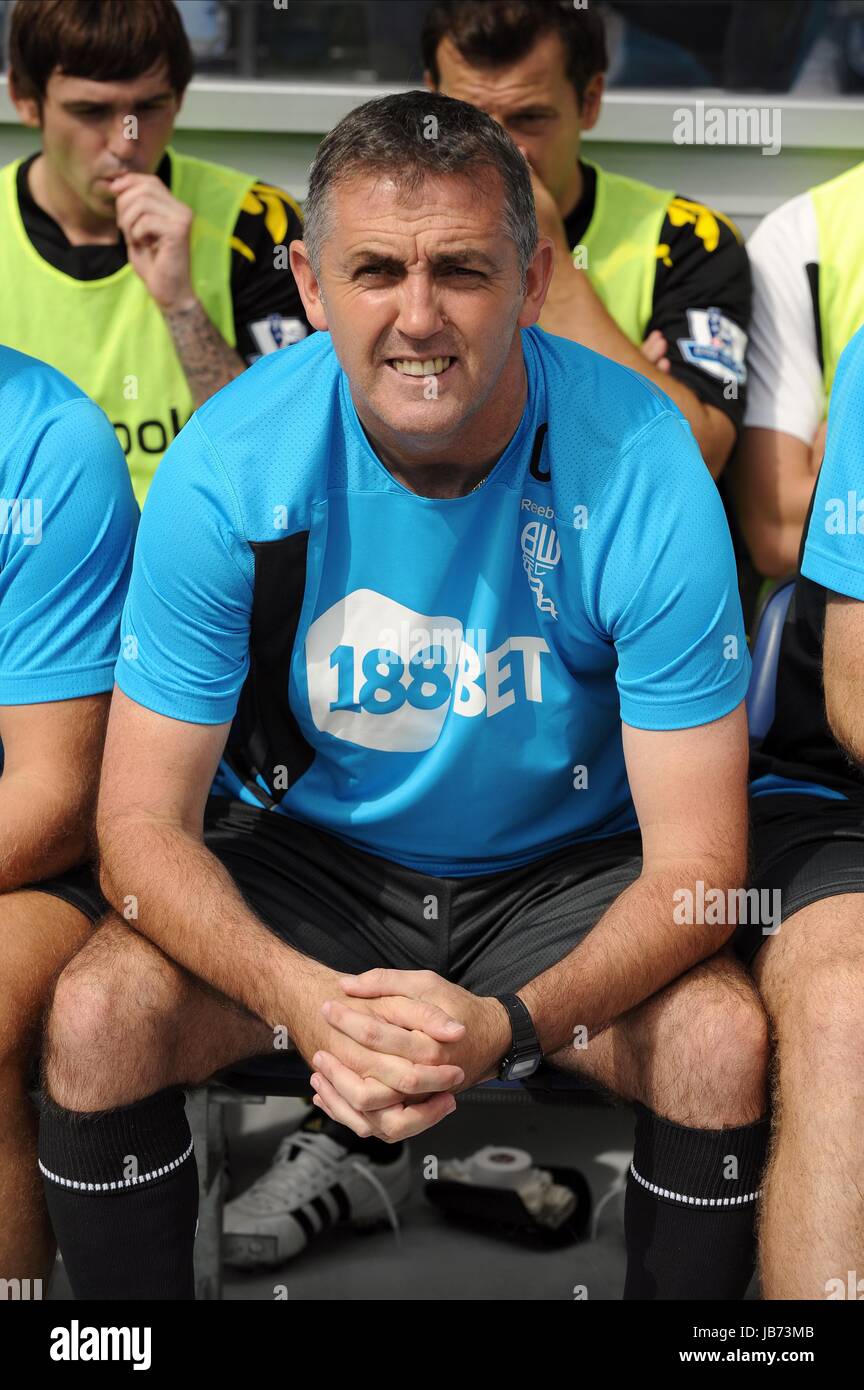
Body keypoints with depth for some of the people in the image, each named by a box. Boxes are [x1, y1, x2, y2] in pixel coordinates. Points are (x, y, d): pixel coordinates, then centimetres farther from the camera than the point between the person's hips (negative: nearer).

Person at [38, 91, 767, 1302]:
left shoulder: (640, 470, -23)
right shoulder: (227, 467, -20)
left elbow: (696, 861, -20)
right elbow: (144, 819, -16)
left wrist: (508, 1024, -39)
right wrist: (304, 999, -36)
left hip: (564, 871, 0)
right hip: (308, 855, 1)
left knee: (725, 1040, -28)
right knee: (98, 1016, -25)